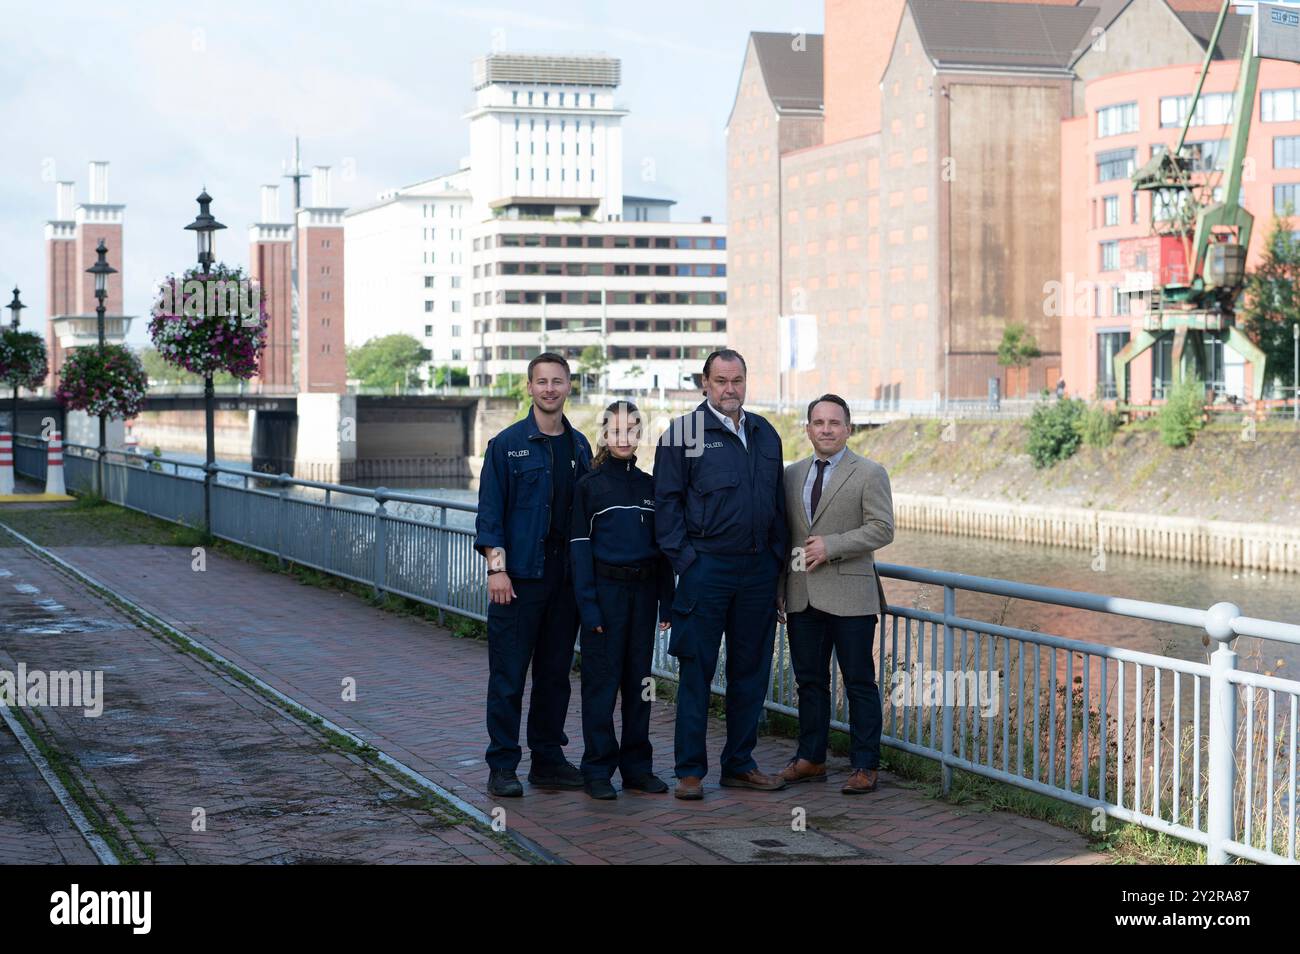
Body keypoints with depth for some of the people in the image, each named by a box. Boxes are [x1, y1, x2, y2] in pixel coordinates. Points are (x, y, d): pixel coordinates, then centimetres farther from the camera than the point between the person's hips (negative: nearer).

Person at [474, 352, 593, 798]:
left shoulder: (579, 447, 12)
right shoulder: (507, 444, -3)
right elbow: (490, 511, -5)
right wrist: (497, 566, -14)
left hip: (566, 576, 5)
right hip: (518, 576, -5)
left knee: (556, 672, 10)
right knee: (508, 674, -2)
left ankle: (548, 759, 19)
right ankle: (502, 766, 4)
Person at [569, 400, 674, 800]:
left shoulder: (649, 485, 10)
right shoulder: (589, 485, -2)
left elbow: (661, 546, 11)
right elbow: (580, 546, -5)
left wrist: (666, 601, 5)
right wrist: (588, 604, -12)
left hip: (643, 590, 4)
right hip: (605, 589, -4)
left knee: (639, 678, 8)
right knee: (601, 680, -1)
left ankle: (637, 766, 15)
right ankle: (598, 770, 5)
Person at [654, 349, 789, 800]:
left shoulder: (765, 434, 13)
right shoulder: (683, 433, -3)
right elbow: (666, 500, -5)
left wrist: (777, 558, 12)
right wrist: (683, 558, -11)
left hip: (758, 571, 5)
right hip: (706, 569, -5)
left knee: (751, 669, 10)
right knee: (697, 670, -1)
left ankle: (739, 763, 21)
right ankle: (690, 770, 6)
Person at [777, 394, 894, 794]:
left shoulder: (870, 474, -1)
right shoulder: (792, 475, 14)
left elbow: (882, 528, -9)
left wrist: (831, 546, -17)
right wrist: (779, 589, 11)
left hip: (848, 596, -5)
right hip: (801, 595, 5)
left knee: (859, 682, 1)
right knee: (810, 681, 11)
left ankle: (864, 766, 6)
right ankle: (811, 759, 20)